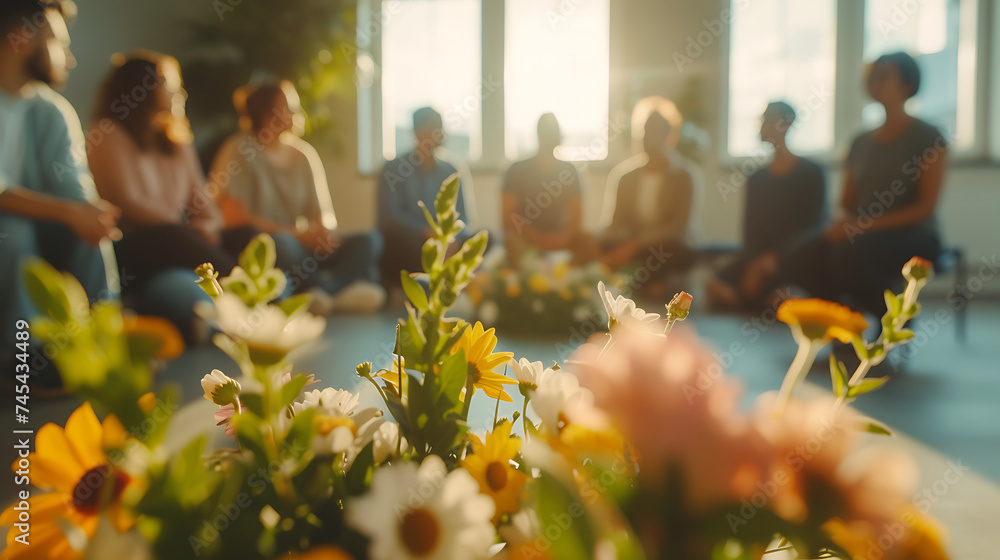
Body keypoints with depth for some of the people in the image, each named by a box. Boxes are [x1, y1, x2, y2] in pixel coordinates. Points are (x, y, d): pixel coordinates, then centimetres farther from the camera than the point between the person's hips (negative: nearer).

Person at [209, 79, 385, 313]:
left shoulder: (305, 154, 13)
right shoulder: (240, 150, -4)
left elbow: (325, 215, 12)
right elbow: (233, 216, -13)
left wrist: (325, 231, -14)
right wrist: (297, 233, -16)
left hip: (303, 247, 6)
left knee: (370, 239, -16)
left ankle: (325, 294, -42)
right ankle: (345, 288, -27)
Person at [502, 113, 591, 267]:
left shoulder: (568, 171, 7)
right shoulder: (517, 171, -1)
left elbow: (576, 217, 2)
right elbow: (508, 218, -8)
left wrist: (563, 237, -21)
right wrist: (538, 239, -22)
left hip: (558, 238, 3)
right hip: (525, 237, -2)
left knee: (588, 243, -25)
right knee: (516, 245, -36)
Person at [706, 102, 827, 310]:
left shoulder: (811, 173, 3)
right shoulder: (757, 179, 17)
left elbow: (812, 228, -4)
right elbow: (751, 233, 10)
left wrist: (773, 257, -17)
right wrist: (755, 262, -12)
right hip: (759, 255, 5)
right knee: (715, 286, -24)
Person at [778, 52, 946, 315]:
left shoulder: (928, 138, 1)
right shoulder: (861, 143, 17)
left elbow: (926, 206, -7)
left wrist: (867, 224, -19)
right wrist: (843, 223, -9)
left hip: (913, 237, -4)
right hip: (862, 236, 4)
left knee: (848, 255, -38)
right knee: (794, 261, -26)